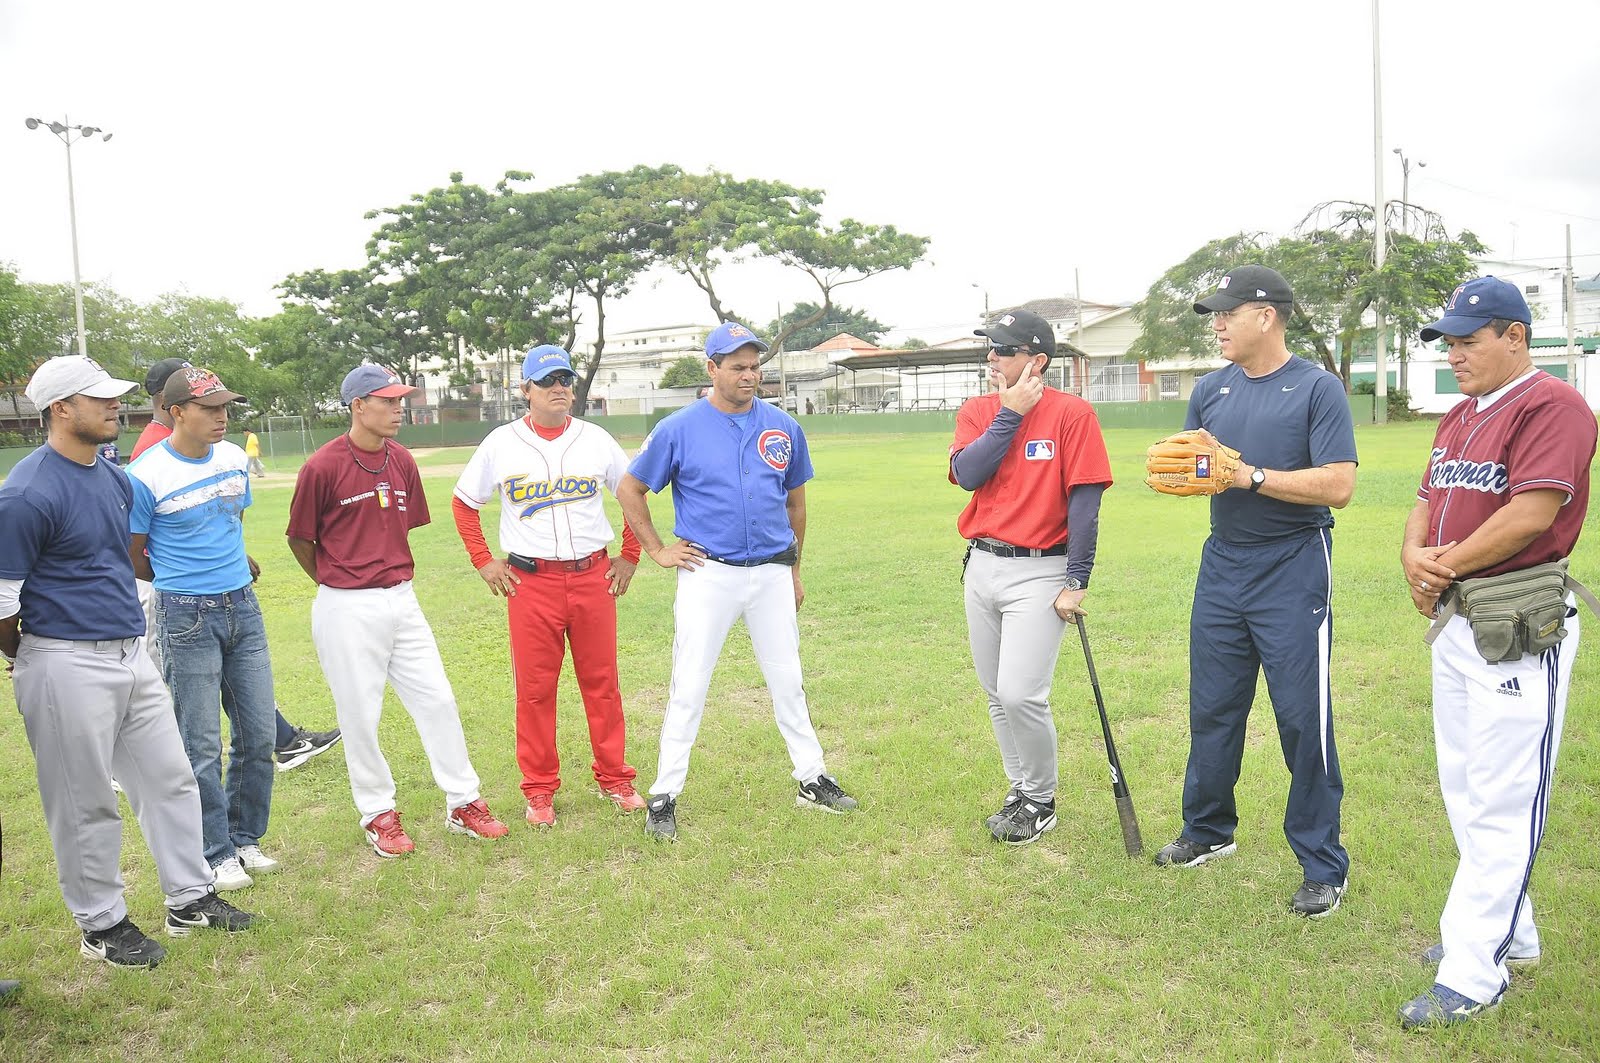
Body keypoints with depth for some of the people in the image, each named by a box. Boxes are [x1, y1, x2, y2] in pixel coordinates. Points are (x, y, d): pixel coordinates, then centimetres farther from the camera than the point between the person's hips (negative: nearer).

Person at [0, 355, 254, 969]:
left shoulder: (115, 479, 9)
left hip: (131, 653, 8)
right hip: (67, 666, -8)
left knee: (170, 779, 14)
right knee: (85, 804, 6)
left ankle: (190, 899, 28)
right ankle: (101, 925, 22)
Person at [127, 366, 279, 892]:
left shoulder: (234, 457, 4)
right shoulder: (146, 475, -14)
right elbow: (132, 557, -3)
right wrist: (182, 583, 9)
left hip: (243, 608, 6)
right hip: (187, 618, -6)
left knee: (258, 736, 11)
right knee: (202, 746, 3)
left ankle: (246, 839, 28)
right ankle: (217, 854, 19)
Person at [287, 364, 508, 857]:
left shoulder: (402, 461, 4)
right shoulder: (322, 467, -13)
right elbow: (300, 540, -3)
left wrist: (393, 576, 14)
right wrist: (338, 584, 6)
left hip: (401, 601, 5)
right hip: (347, 611, -5)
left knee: (437, 700, 7)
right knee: (360, 716, 6)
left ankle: (463, 803, 20)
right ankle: (378, 814, 24)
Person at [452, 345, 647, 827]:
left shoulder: (596, 440, 5)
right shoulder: (501, 444, 2)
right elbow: (464, 503, 11)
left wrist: (629, 556, 9)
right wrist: (483, 562, 4)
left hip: (593, 577, 1)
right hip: (530, 583, -1)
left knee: (602, 681, 7)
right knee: (534, 688, 3)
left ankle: (614, 778, 20)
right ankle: (539, 790, 15)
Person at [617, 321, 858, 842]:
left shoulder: (784, 427, 4)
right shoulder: (679, 429, -5)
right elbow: (629, 490, 5)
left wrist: (794, 571, 17)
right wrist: (658, 551, 0)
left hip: (772, 574, 3)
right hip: (708, 574, -3)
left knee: (788, 681, 12)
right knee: (688, 687, 0)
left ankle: (812, 779, 25)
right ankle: (664, 796, 9)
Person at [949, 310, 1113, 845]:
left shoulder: (1071, 413, -9)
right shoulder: (977, 411, 7)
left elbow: (1084, 501, -11)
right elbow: (967, 473, -10)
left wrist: (1076, 583, -13)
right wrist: (1011, 414, -11)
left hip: (1039, 571, -6)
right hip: (981, 565, 6)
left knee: (1021, 695, -11)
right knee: (997, 695, 13)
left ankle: (1040, 802, 13)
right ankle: (1021, 790, 32)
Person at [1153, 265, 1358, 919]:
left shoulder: (1317, 388, -8)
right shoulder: (1211, 389, 10)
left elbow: (1337, 486, -16)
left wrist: (1252, 476, -19)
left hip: (1292, 570, -6)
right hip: (1222, 564, 6)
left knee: (1302, 718, -2)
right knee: (1211, 709, 15)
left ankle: (1324, 865, 11)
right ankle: (1208, 831, 33)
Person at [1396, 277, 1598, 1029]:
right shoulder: (1459, 418, 16)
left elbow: (1532, 513, -22)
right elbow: (1427, 502, 16)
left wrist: (1446, 565, -12)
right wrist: (1413, 555, -5)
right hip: (1456, 621, 10)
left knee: (1501, 803, -4)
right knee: (1464, 792, 17)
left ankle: (1473, 973, 2)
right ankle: (1508, 932, 33)